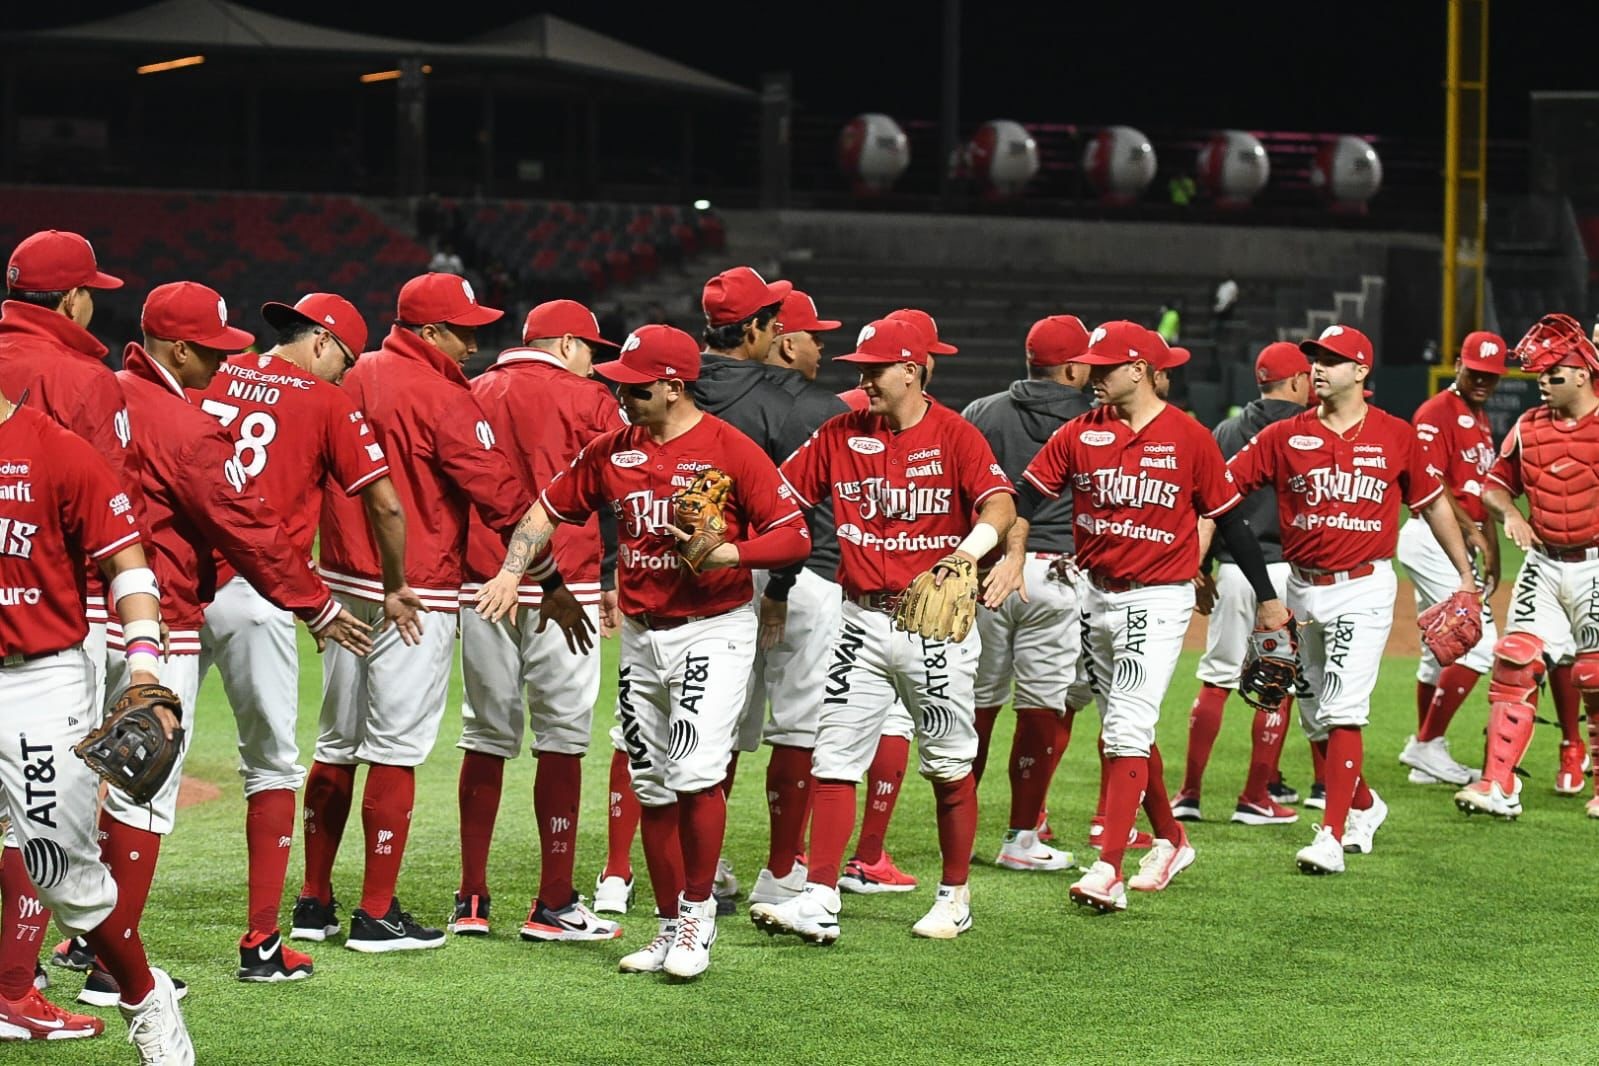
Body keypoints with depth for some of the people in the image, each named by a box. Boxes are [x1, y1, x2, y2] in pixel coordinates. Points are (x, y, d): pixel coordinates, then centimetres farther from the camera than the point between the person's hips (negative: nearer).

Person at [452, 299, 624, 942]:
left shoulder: (470, 395, 12)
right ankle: (554, 904, -3)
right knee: (562, 735, -1)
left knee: (486, 735, 10)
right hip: (560, 584, -5)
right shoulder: (585, 399, -1)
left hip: (479, 583, 5)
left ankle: (471, 899, 11)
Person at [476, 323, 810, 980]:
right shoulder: (611, 451, 6)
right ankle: (671, 928, 18)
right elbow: (549, 508, 15)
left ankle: (698, 914, -3)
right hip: (640, 635, 6)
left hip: (713, 631, -6)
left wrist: (728, 553, -25)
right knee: (653, 789, 9)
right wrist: (511, 572, 0)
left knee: (695, 772, -19)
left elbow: (794, 536, -11)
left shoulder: (731, 450, -10)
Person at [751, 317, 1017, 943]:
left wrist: (968, 550, -39)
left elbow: (999, 503, -19)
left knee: (949, 765, 7)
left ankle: (955, 898, 20)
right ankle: (818, 902, -5)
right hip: (863, 622, 3)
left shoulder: (953, 434, -5)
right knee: (833, 759, -3)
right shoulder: (840, 436, 6)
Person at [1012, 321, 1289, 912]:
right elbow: (1026, 497, -4)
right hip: (1094, 596, 5)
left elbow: (1228, 518, -1)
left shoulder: (1189, 438, -8)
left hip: (1158, 600, -5)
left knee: (1127, 730, -15)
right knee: (1124, 729, 16)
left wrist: (1267, 597, 3)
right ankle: (1170, 840, 34)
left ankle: (1108, 871, -19)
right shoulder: (1080, 433, 2)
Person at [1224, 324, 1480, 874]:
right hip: (1303, 589, 4)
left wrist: (1465, 573, 13)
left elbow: (1432, 502, 11)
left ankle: (1332, 836, -14)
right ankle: (1363, 807, 35)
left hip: (1364, 589, -4)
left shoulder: (1396, 437, -1)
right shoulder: (1285, 436, 2)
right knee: (1315, 720, 12)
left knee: (1341, 712, -14)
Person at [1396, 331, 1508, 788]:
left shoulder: (1480, 419, 19)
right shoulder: (1437, 414, -12)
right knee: (1478, 642, -14)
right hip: (1434, 540, -10)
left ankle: (1427, 754, 20)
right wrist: (1473, 532, -24)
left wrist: (1492, 550, 19)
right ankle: (1427, 746, -8)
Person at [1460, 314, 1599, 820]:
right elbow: (1496, 484, 14)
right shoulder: (1529, 428, 7)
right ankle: (1498, 785, -5)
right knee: (1514, 664, -4)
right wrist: (1510, 514, -6)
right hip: (1543, 563, 5)